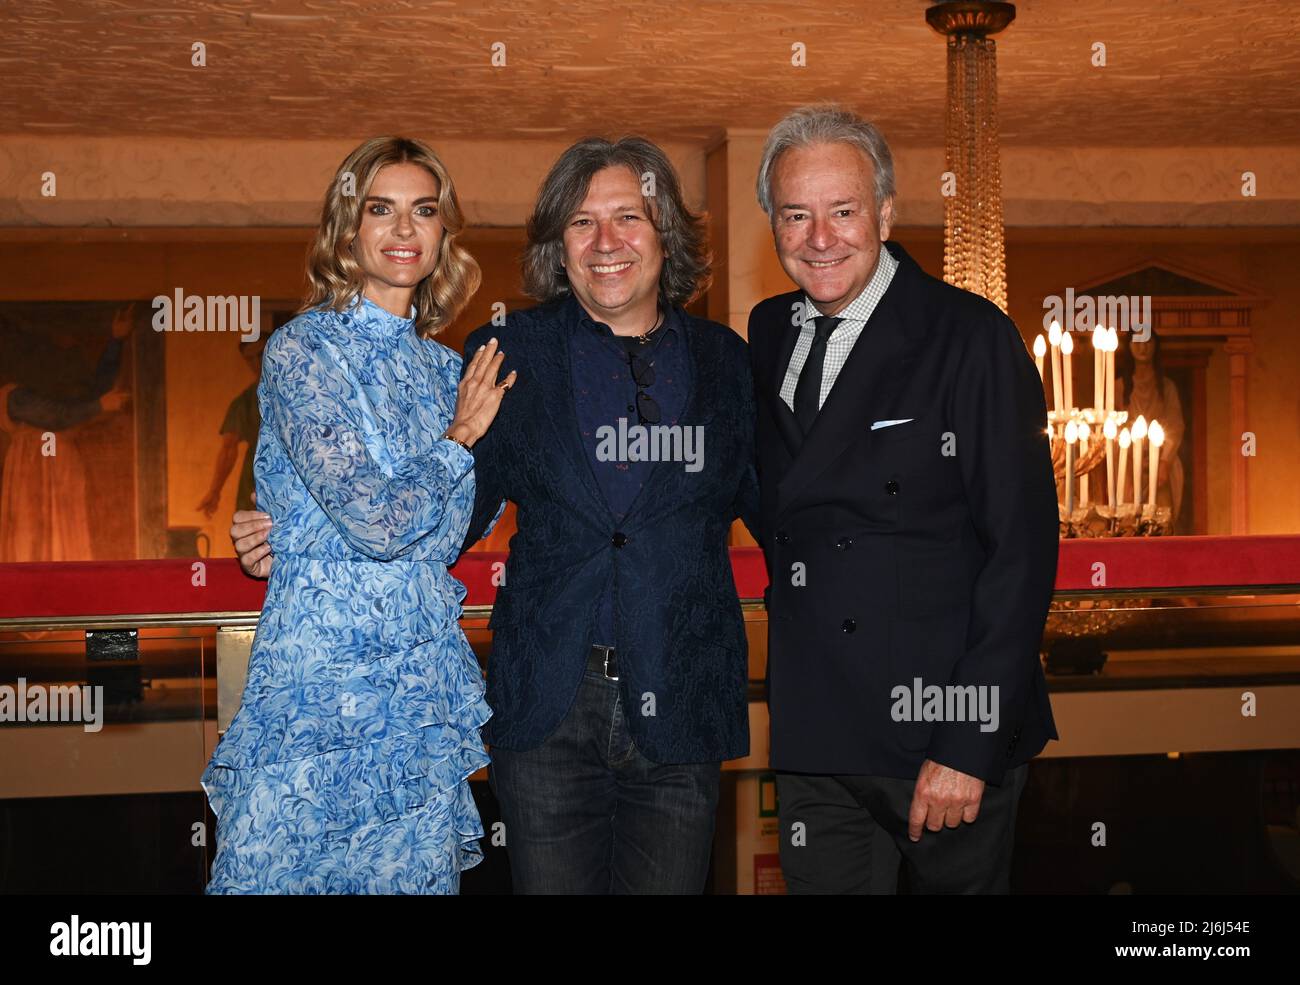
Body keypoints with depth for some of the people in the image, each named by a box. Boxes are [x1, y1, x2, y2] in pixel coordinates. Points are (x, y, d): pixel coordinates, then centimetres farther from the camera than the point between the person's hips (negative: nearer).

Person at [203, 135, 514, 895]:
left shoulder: (443, 365, 10)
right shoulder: (303, 350, -9)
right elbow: (378, 521, -18)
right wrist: (460, 440, -4)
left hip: (428, 671, 6)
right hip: (326, 660, -6)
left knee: (417, 872, 11)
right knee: (292, 866, 4)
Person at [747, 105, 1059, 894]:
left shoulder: (972, 338, -10)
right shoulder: (767, 333, 8)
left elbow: (1022, 550, -13)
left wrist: (970, 746, -16)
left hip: (944, 731, -4)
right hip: (814, 736, 5)